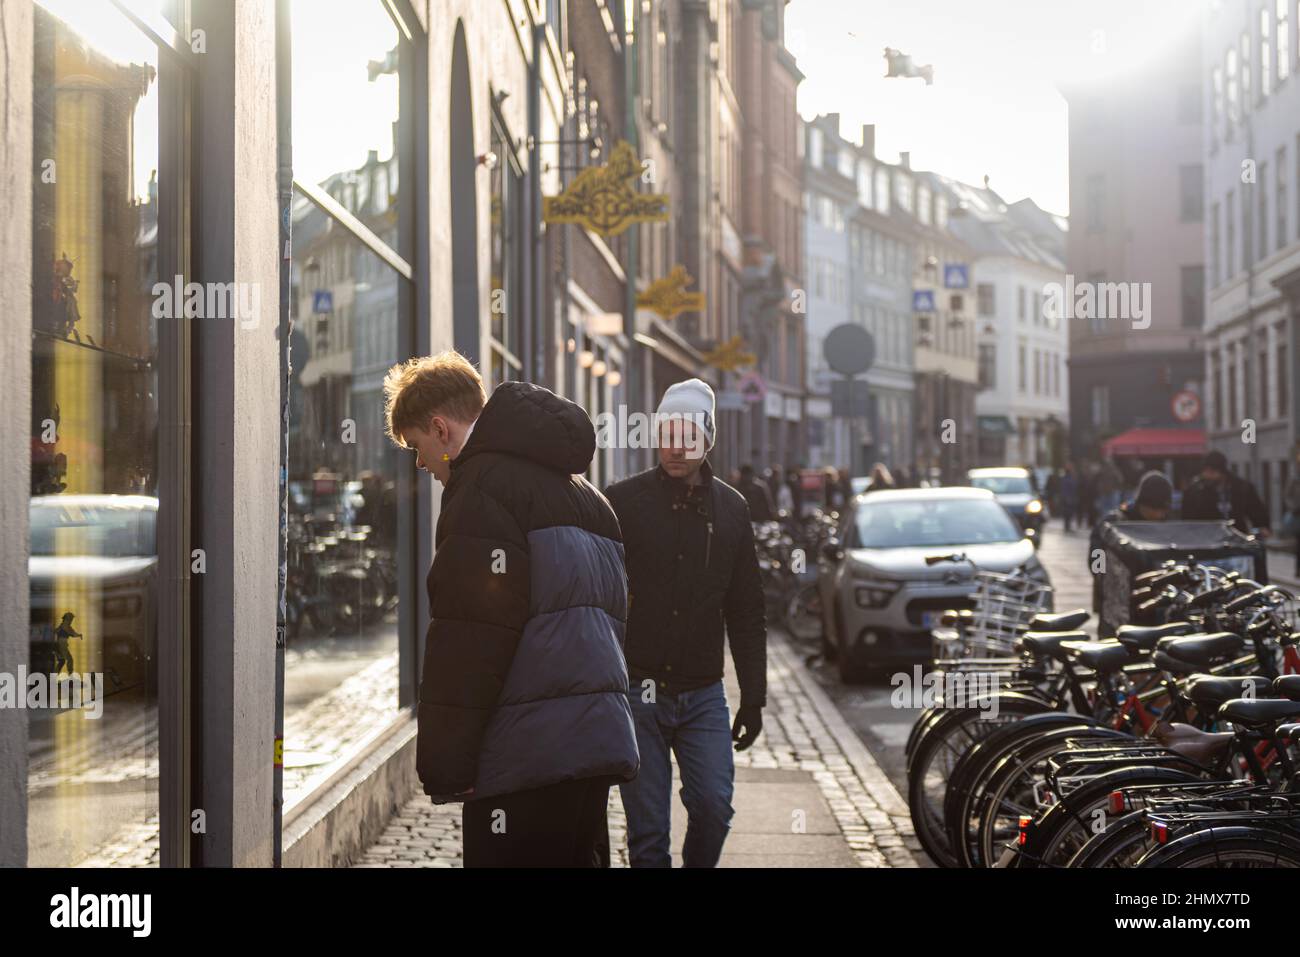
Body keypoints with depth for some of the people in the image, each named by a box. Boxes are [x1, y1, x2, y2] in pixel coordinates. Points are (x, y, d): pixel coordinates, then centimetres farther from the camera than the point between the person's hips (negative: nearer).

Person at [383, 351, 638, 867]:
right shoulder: (580, 490, 23)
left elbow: (468, 636, -16)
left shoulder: (486, 482, -7)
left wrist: (443, 762, -13)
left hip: (528, 753, -9)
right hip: (599, 742, 10)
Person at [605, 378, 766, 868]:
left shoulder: (731, 509, 9)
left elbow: (747, 614, 13)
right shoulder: (622, 501, -1)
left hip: (703, 694, 2)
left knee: (713, 807, -8)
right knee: (647, 827, 0)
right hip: (636, 691, -2)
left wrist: (753, 697, 10)